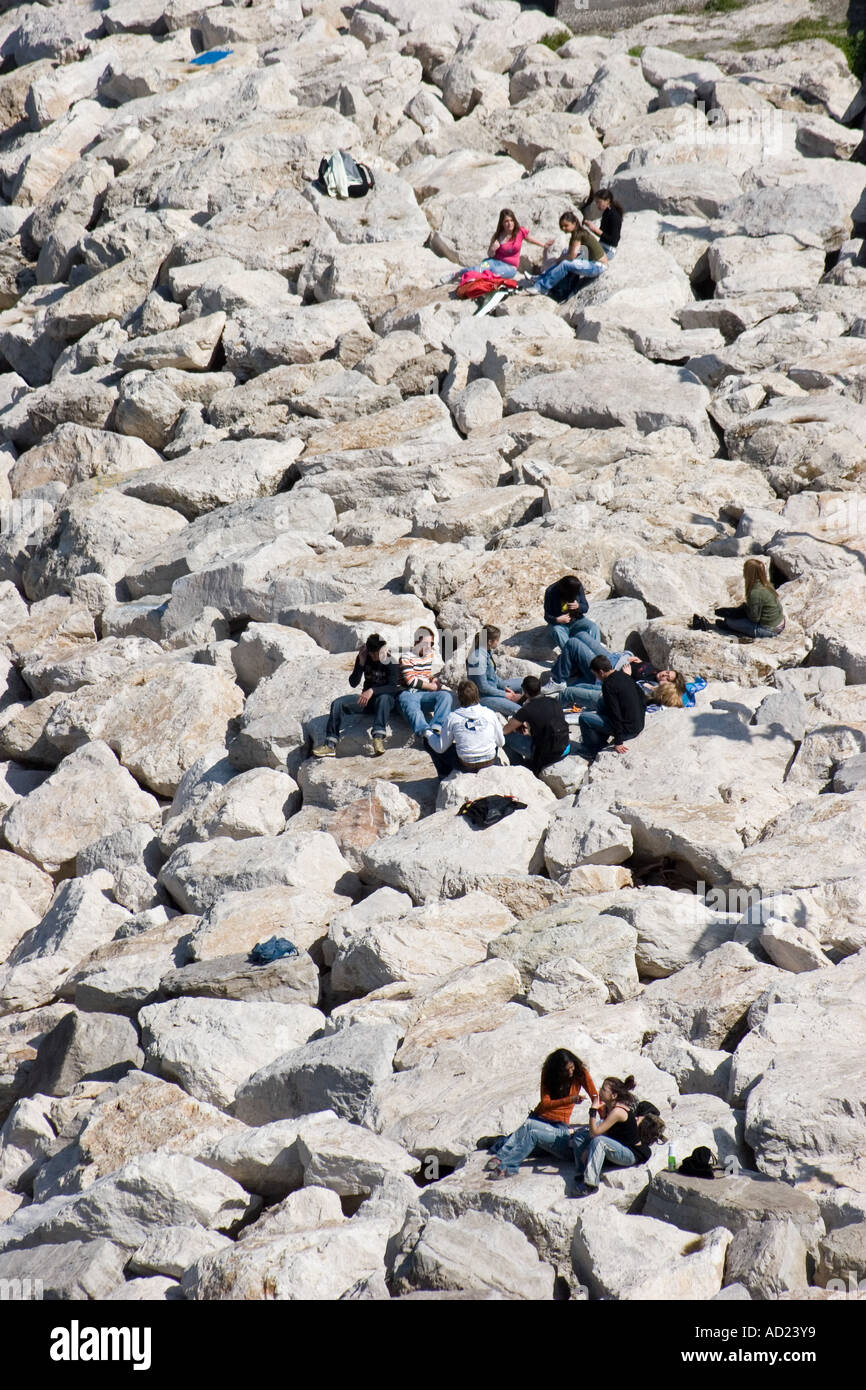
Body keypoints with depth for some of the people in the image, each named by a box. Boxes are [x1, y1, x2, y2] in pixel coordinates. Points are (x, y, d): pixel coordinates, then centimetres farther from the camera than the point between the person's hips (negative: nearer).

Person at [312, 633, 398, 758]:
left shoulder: (390, 662, -13)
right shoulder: (364, 658, -1)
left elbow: (393, 688, -23)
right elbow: (353, 683, -4)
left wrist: (373, 691, -36)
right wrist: (361, 664, -17)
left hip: (384, 699, -5)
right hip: (366, 698, 5)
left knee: (384, 698, -41)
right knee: (337, 703, -16)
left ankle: (378, 738, -54)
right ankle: (330, 745, -21)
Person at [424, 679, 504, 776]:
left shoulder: (453, 717, -11)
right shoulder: (490, 714, -5)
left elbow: (440, 748, -3)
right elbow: (500, 743, 6)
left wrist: (428, 734, 17)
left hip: (465, 767, -2)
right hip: (489, 763, 2)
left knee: (429, 743, 16)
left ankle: (445, 775, 27)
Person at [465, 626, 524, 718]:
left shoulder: (488, 651, -1)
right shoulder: (479, 658, -29)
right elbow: (483, 687, -23)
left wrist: (505, 687, 4)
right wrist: (504, 694, -15)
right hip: (484, 696, -10)